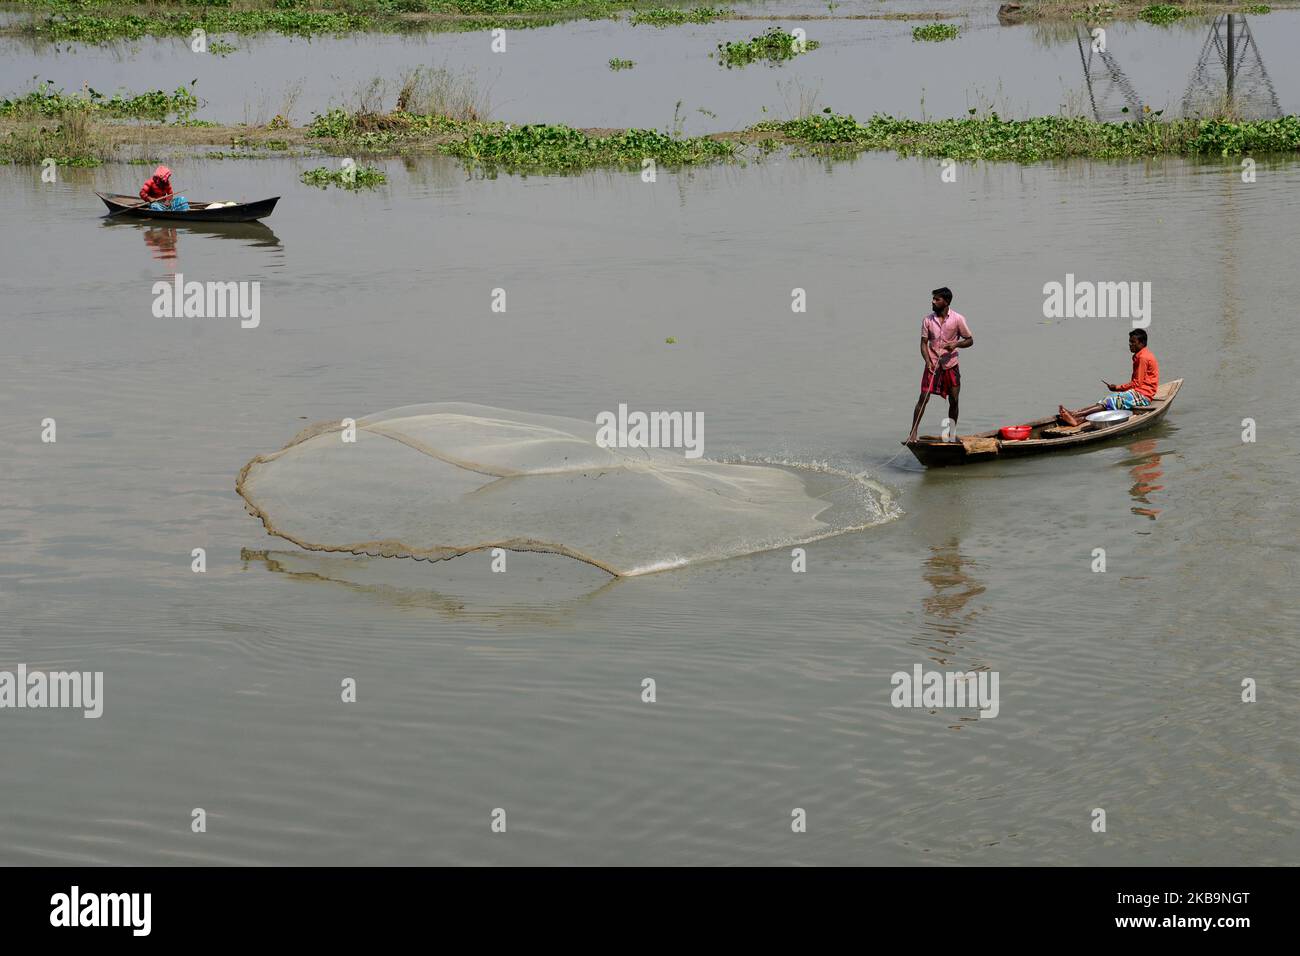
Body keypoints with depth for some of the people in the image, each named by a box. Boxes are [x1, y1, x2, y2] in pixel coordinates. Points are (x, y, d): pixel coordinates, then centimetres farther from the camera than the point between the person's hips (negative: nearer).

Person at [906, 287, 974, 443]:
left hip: (951, 365, 0)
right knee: (923, 398, -8)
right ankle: (913, 434, -6)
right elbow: (924, 343, 3)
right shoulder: (928, 320, 1)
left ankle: (952, 434, 18)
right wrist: (928, 361, -13)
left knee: (953, 401, 3)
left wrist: (955, 344, -17)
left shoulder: (957, 319, -4)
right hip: (932, 364, 0)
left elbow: (970, 340, 3)